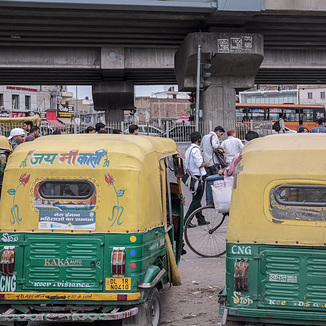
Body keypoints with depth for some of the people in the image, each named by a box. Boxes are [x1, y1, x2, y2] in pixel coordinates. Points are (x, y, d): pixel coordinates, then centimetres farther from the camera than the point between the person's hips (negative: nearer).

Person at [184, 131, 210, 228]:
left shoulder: (188, 150, 13)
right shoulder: (196, 149, -16)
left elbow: (186, 165, 16)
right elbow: (199, 164, -21)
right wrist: (205, 163, -2)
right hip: (198, 176, -10)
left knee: (197, 199, 14)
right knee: (196, 200, -6)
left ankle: (201, 219, 20)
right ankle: (186, 219, -10)